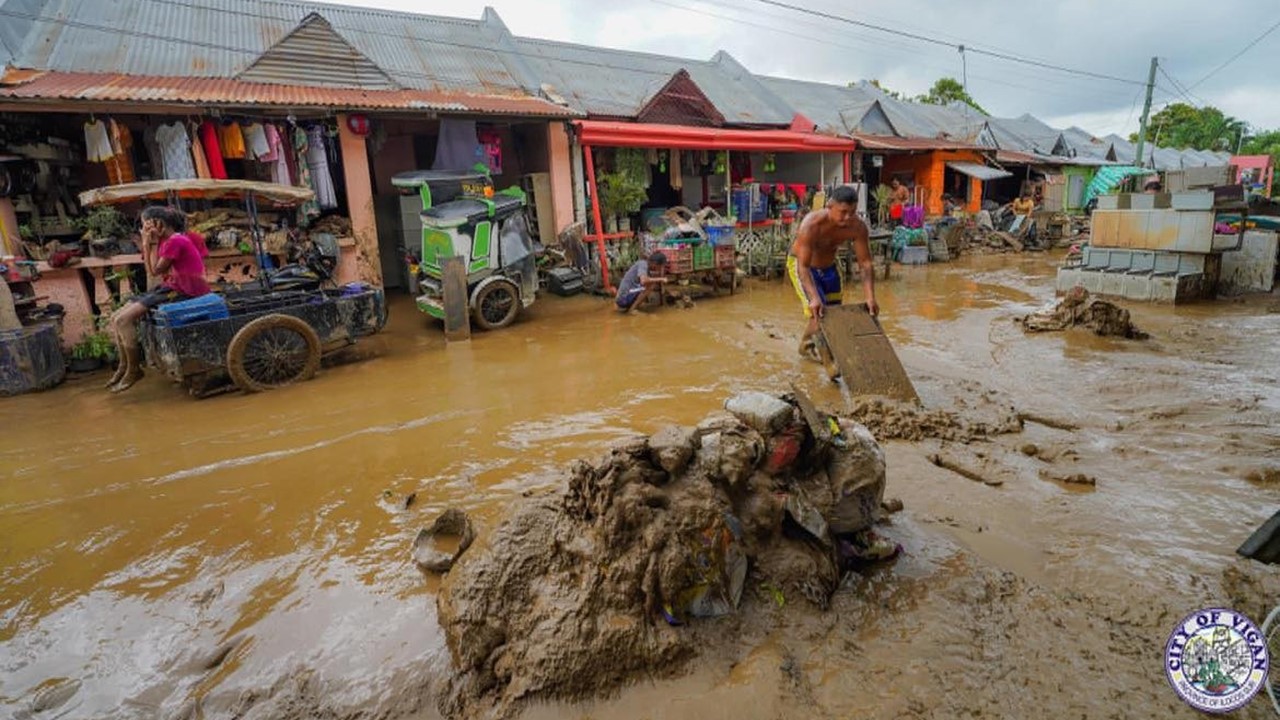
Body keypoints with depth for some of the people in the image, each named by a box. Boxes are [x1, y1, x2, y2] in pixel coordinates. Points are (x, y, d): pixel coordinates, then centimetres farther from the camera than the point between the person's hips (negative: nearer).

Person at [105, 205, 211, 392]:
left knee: (124, 320, -16)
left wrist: (153, 244, -3)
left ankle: (133, 370, -1)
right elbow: (150, 271, 13)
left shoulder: (176, 241, -14)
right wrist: (147, 244, 6)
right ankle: (124, 365, 15)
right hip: (169, 288, 10)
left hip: (182, 292, -10)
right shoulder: (165, 241, 15)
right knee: (116, 319, 6)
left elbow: (155, 270, -9)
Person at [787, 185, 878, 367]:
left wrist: (870, 298, -32)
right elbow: (803, 266, -39)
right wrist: (814, 298, -51)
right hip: (800, 263, -5)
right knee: (818, 312, -17)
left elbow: (865, 263, -22)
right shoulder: (812, 224, -38)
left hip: (828, 265, 6)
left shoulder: (858, 227, -26)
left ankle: (807, 345, 37)